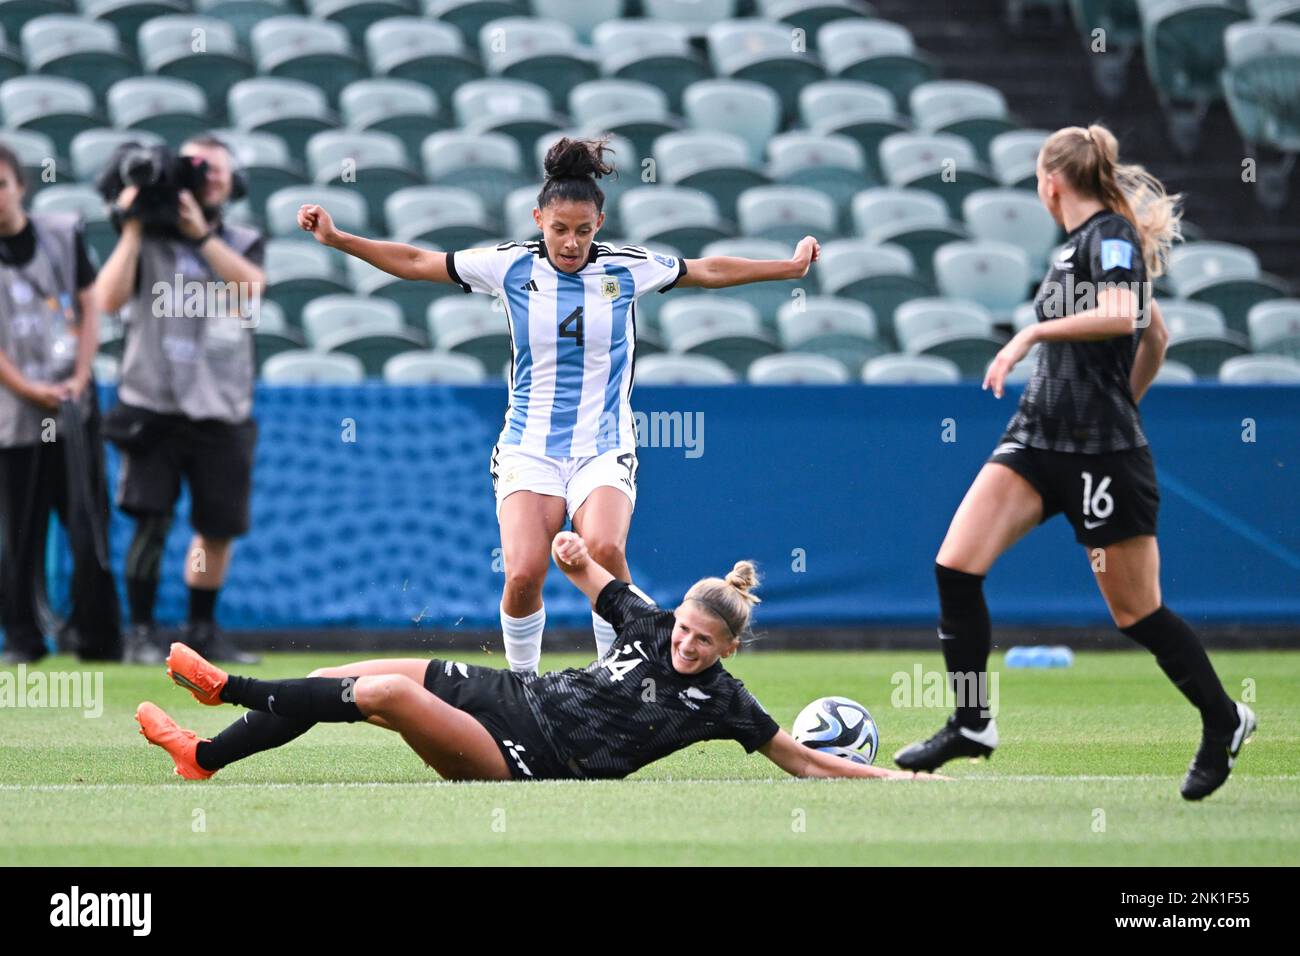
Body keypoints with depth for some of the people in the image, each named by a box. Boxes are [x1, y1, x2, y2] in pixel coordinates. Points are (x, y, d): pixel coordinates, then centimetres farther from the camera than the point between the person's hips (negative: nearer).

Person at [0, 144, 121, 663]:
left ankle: (97, 638, 4)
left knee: (90, 523, -1)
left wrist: (79, 379, -4)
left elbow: (88, 309, 8)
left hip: (73, 405, 2)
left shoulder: (63, 233, 6)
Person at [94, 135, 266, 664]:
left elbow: (250, 286, -11)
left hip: (223, 412, 3)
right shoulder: (148, 239, 5)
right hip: (155, 406, -3)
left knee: (219, 527, 7)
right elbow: (109, 297, -10)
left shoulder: (243, 243, 12)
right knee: (152, 520, -12)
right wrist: (134, 227, -10)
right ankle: (140, 631, -5)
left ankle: (202, 629, 22)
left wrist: (200, 232, -17)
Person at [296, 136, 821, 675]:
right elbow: (414, 263, 4)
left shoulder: (627, 268, -1)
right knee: (523, 573, -21)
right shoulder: (511, 266, -2)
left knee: (604, 550, -29)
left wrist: (790, 267, 13)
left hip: (604, 447, 0)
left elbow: (709, 271, 14)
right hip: (529, 446, 0)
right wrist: (337, 239, -2)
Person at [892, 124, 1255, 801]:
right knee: (955, 565, -7)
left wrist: (1033, 333, -24)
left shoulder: (1110, 234, -11)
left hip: (1102, 452, -9)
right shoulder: (1083, 243, 15)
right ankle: (971, 726, 0)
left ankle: (1224, 722, 22)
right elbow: (1156, 337, 25)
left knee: (1136, 612, 2)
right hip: (1039, 434, 9)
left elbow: (1121, 315, -31)